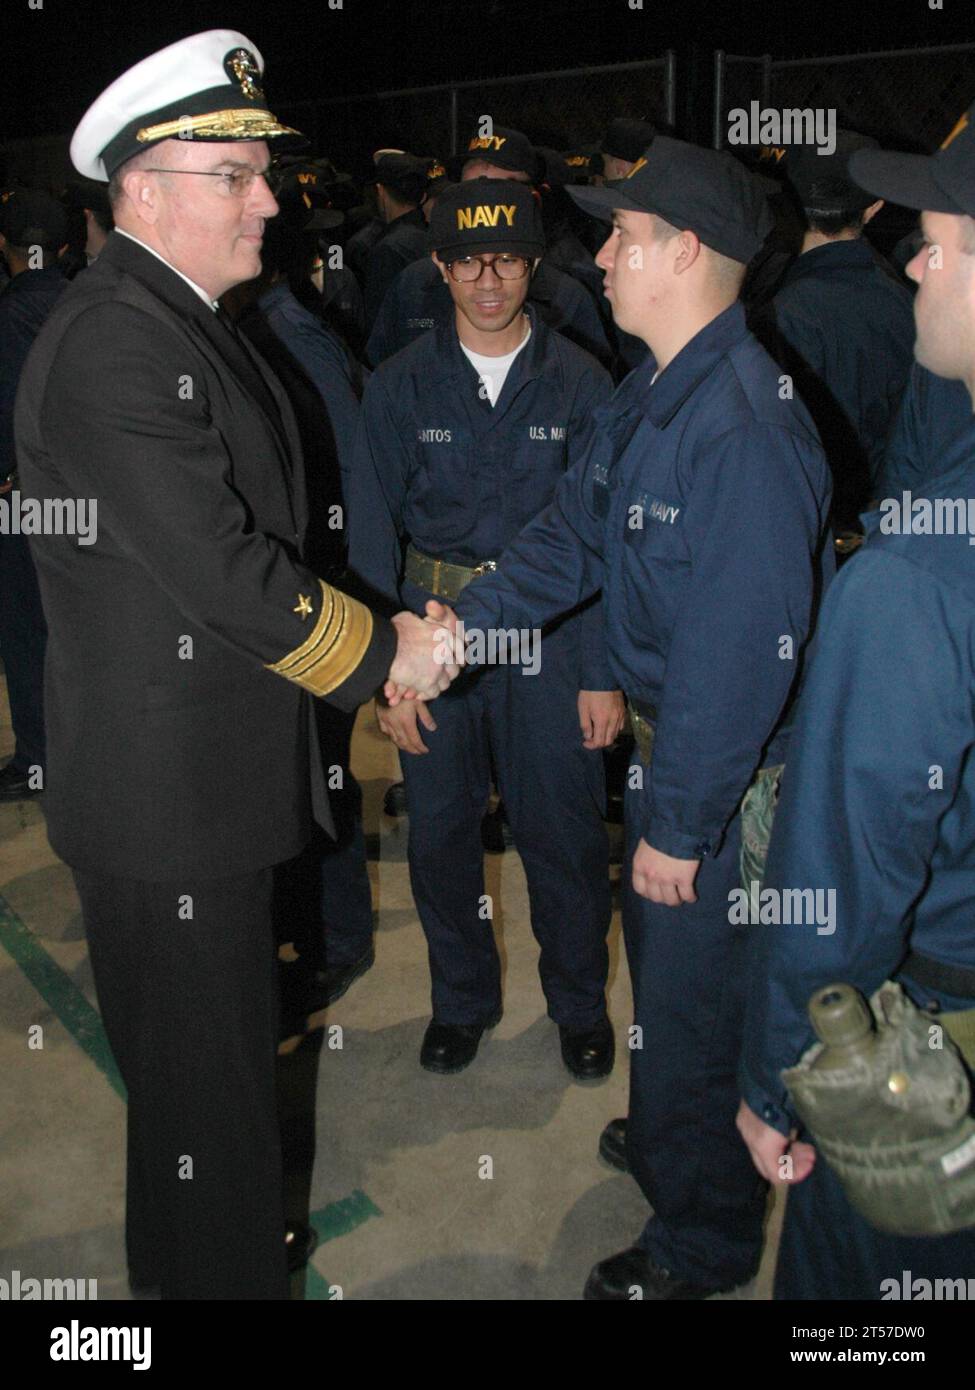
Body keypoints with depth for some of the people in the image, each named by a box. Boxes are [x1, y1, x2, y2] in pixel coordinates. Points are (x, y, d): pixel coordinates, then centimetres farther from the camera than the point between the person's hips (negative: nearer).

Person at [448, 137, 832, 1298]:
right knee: (659, 956, 27)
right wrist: (466, 621, -5)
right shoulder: (652, 394, 4)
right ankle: (671, 1146, 54)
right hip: (665, 735, 9)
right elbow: (578, 531, 9)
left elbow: (741, 651, -28)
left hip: (729, 772, -9)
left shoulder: (746, 428, -28)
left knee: (692, 997, 9)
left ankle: (700, 1240, 35)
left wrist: (679, 824, -21)